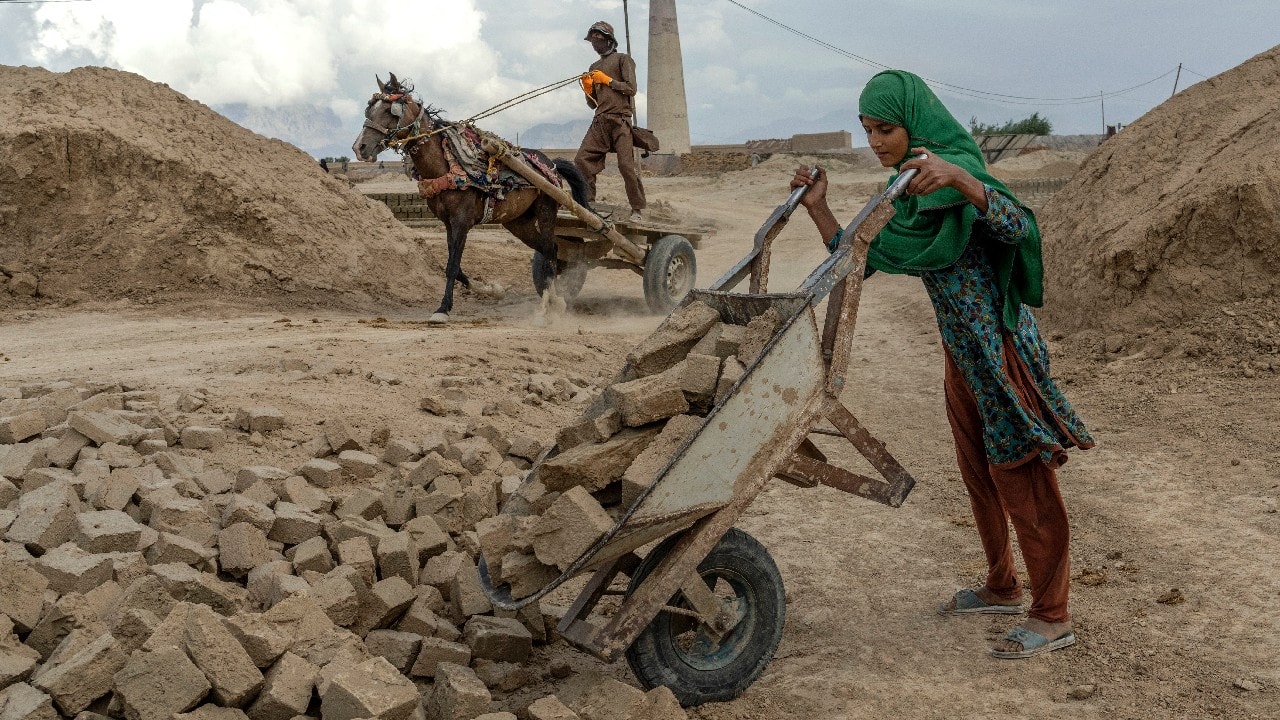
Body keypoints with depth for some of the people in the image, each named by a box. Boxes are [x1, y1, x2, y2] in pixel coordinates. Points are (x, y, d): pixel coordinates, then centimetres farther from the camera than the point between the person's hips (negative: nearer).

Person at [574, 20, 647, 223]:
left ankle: (638, 208, -6)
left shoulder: (623, 59, 7)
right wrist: (588, 88, 6)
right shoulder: (594, 68, 25)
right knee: (582, 160, -8)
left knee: (627, 165, -13)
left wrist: (607, 80, -6)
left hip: (620, 120, -6)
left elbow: (631, 88, -5)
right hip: (600, 121, 6)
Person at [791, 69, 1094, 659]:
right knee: (979, 474, 19)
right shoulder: (910, 197, 8)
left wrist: (957, 178, -48)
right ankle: (1001, 589, 35)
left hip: (1001, 349, -9)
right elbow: (859, 260, 10)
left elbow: (1018, 226, -33)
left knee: (1021, 480, 0)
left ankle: (1053, 617, 11)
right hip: (961, 352, 9)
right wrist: (817, 209, -1)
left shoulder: (959, 171, -17)